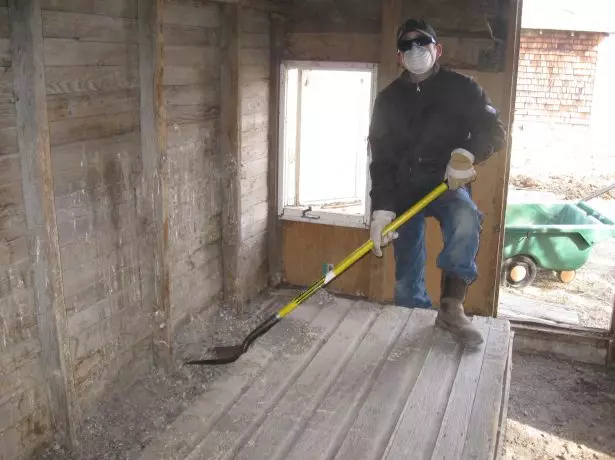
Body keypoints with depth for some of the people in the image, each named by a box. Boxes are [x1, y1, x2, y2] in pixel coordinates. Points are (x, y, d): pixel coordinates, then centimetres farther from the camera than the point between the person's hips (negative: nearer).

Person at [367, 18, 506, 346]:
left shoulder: (461, 89, 0)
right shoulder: (388, 100, 4)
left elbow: (494, 132, -7)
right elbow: (381, 160, -2)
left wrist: (467, 154, -29)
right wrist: (382, 209, -13)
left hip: (447, 184, -2)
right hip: (405, 190, 2)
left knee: (465, 220, -36)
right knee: (407, 279, 4)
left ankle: (451, 308, -29)